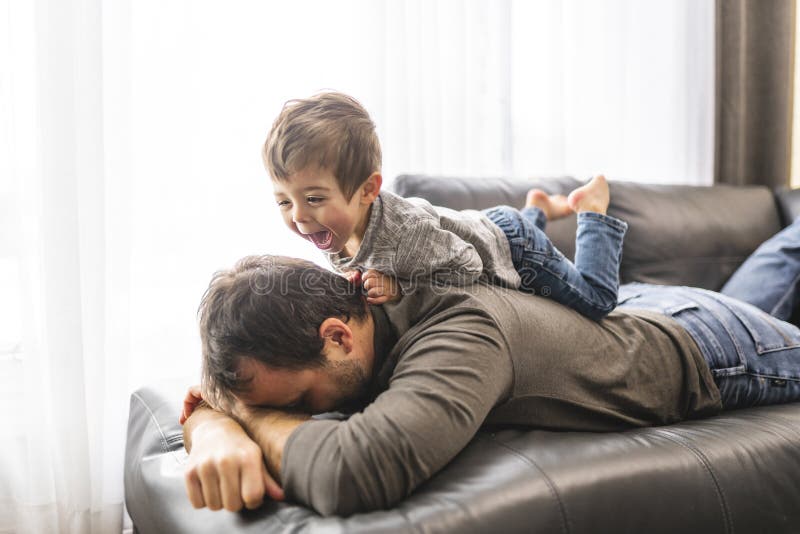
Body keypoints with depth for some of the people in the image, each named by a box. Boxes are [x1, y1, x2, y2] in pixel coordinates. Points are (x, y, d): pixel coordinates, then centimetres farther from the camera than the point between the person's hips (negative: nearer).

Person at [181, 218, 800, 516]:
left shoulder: (462, 333, -48)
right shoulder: (362, 299, -24)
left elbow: (354, 474, -64)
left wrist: (259, 416, -43)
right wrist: (215, 430, -36)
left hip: (707, 350, -6)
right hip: (631, 309, 6)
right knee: (746, 296, 38)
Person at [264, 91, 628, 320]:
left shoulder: (406, 233, -45)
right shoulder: (337, 230, -21)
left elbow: (467, 268, -33)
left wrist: (399, 286, -39)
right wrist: (362, 282, -23)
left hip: (512, 247, -6)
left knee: (595, 302, 15)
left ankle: (590, 209, 26)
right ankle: (539, 209, 52)